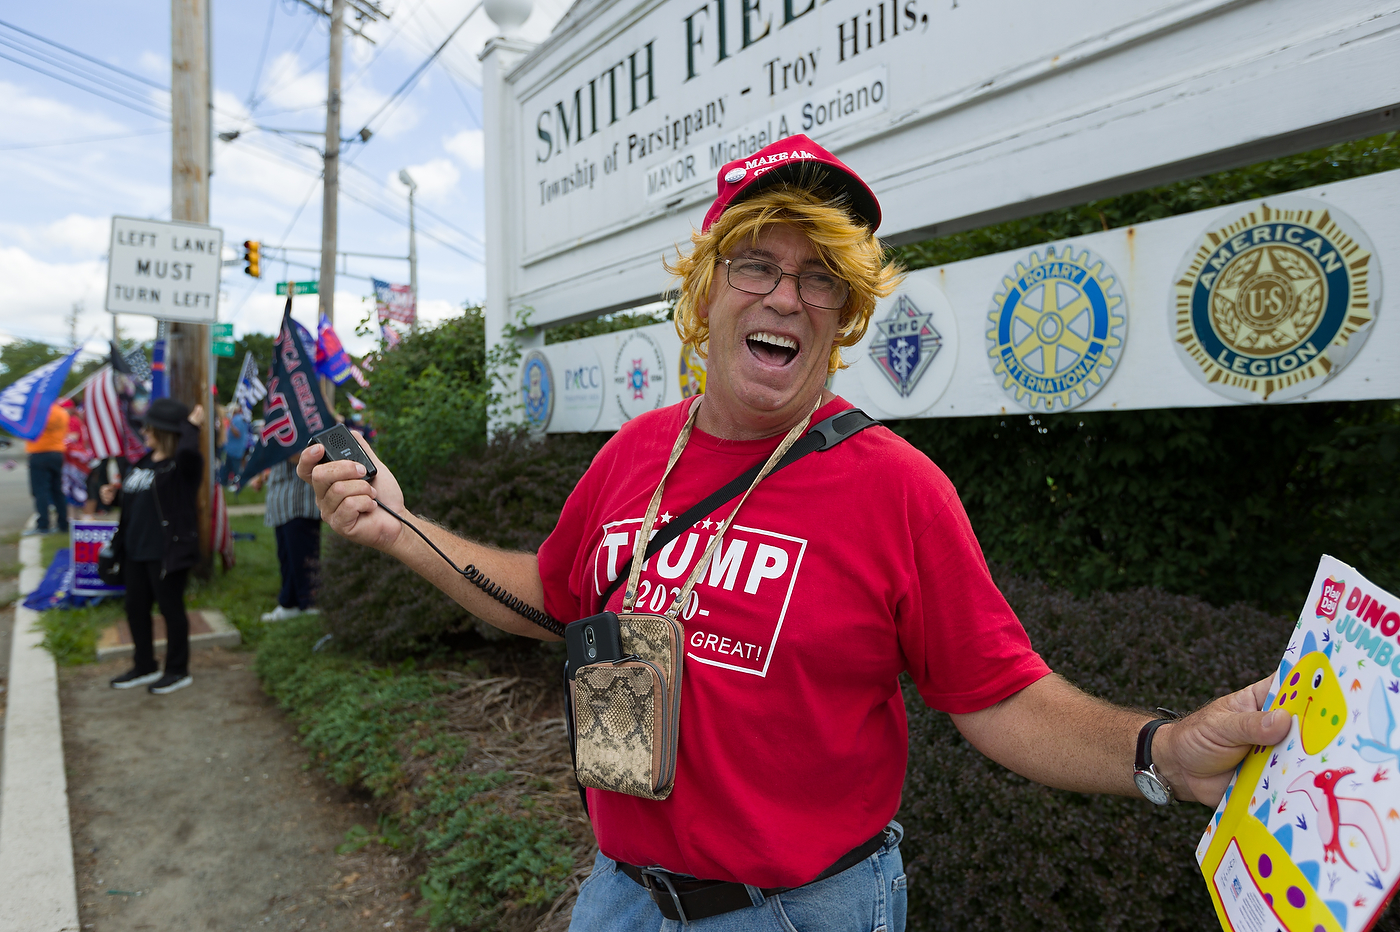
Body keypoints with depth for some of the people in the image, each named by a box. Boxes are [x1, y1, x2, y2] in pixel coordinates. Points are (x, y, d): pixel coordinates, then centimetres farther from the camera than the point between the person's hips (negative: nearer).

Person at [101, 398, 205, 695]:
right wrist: (113, 495, 4)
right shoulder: (143, 462, 11)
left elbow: (187, 450, -41)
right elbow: (133, 499, 24)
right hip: (135, 550, 9)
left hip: (167, 552, -9)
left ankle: (178, 671, 20)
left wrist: (191, 425, -24)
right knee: (136, 607, 17)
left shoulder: (182, 464, -15)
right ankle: (145, 667, 34)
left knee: (171, 608, 4)